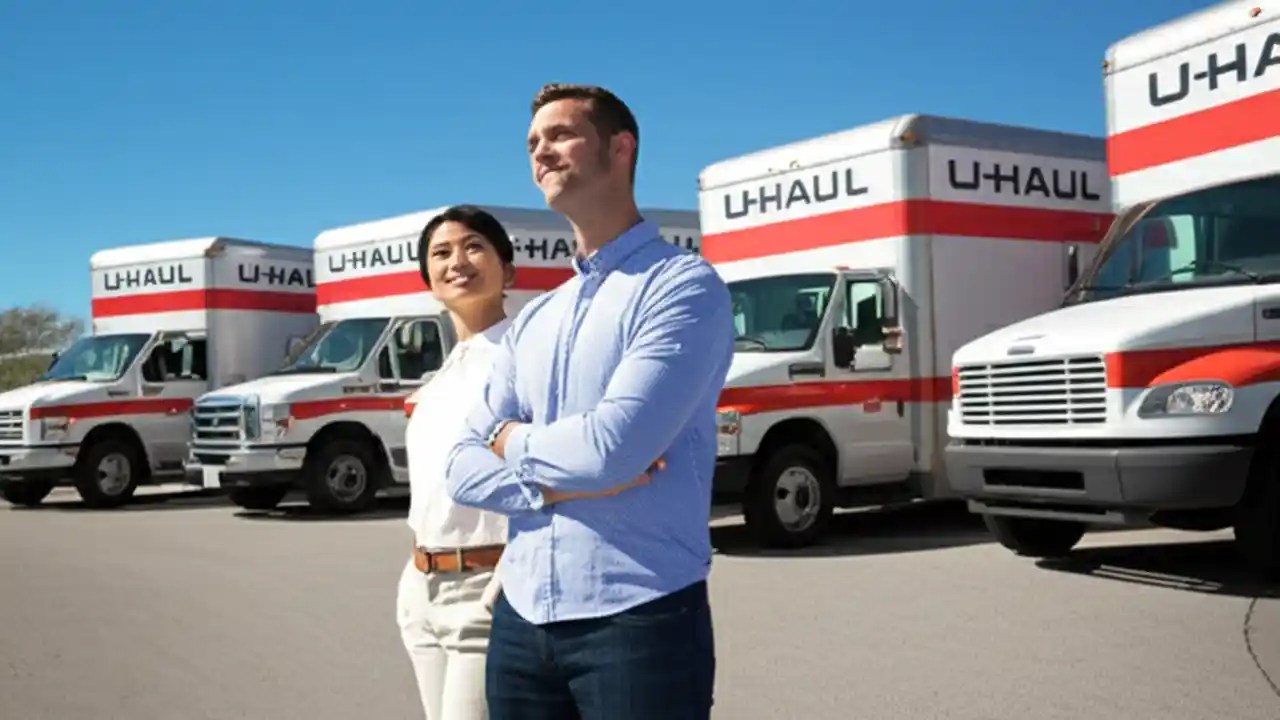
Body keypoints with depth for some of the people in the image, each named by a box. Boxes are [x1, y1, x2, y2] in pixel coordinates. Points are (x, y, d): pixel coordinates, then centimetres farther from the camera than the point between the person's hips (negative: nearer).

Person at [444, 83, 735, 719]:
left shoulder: (682, 285, -8)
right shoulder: (530, 322, 14)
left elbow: (614, 447, -21)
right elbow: (463, 471, 7)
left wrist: (514, 440, -1)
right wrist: (567, 482, -12)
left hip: (638, 619, -6)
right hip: (521, 621, 6)